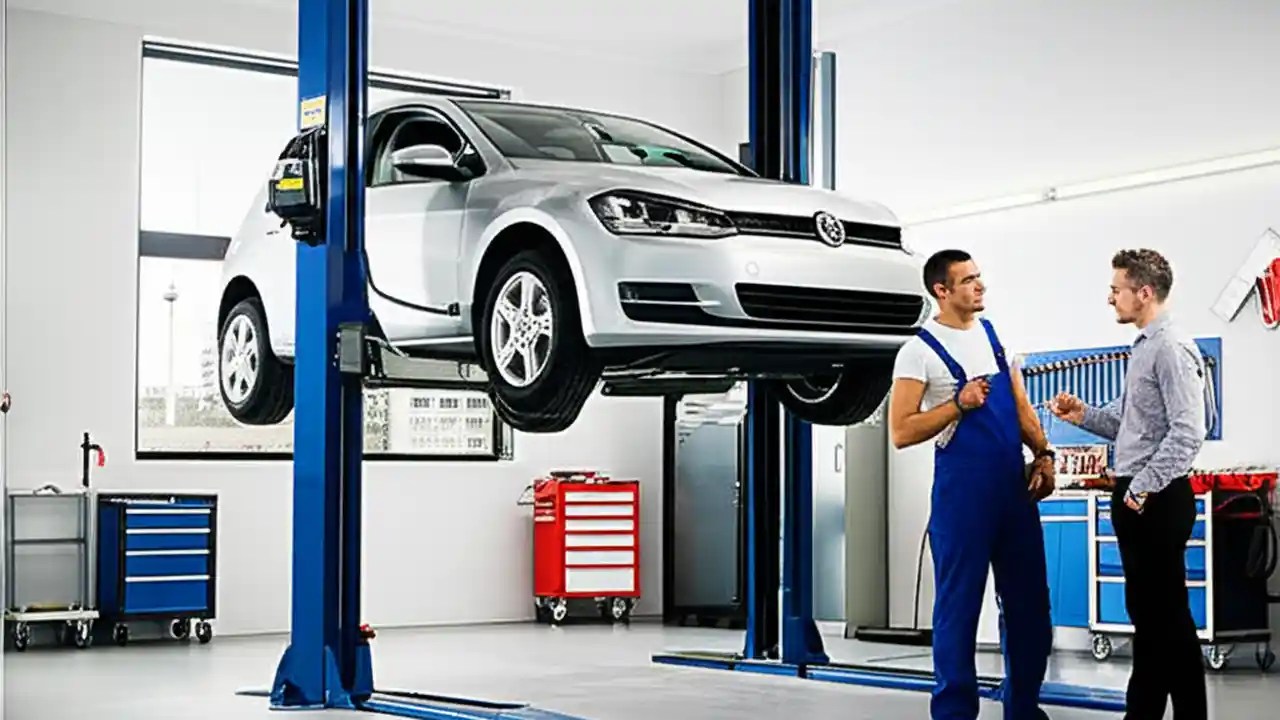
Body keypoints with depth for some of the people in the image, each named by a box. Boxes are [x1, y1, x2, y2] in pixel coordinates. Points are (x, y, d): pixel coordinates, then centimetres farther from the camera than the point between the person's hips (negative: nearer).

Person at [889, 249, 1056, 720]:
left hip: (1015, 484, 7)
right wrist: (959, 404, -20)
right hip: (962, 488, -6)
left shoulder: (993, 333, 11)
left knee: (1029, 599, 12)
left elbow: (1019, 404, 16)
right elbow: (901, 432, -12)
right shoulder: (920, 350, -9)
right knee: (958, 604, 1)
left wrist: (1042, 454, 3)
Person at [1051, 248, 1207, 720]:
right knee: (1150, 611, 15)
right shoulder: (1145, 348, 15)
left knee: (1165, 615, -4)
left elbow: (1188, 433, -23)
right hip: (1137, 497, 10)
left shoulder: (1171, 349, -16)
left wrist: (1141, 488, -20)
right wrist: (1084, 415, 8)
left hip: (1156, 499, -10)